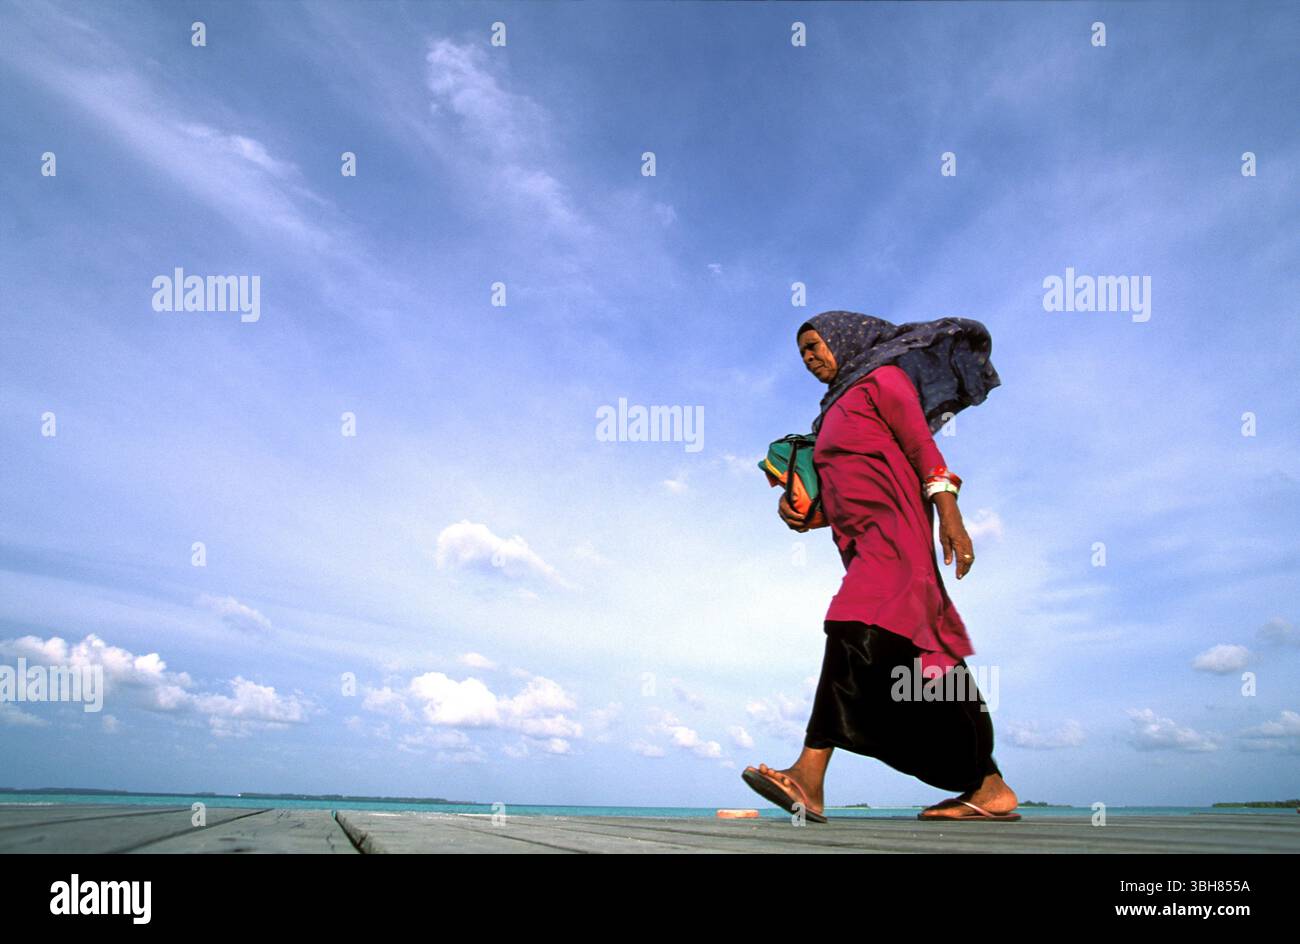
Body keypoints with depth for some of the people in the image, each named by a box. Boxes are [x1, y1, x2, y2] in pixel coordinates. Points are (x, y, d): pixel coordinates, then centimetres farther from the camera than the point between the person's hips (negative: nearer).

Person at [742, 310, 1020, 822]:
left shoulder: (881, 379, 7)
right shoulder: (835, 410, 29)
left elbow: (924, 447, -6)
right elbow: (831, 492, 23)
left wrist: (950, 514, -17)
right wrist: (795, 503, 4)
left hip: (893, 530, -9)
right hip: (863, 542, 9)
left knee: (855, 630, -25)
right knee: (926, 661, 5)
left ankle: (809, 777, -36)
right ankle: (991, 788, 8)